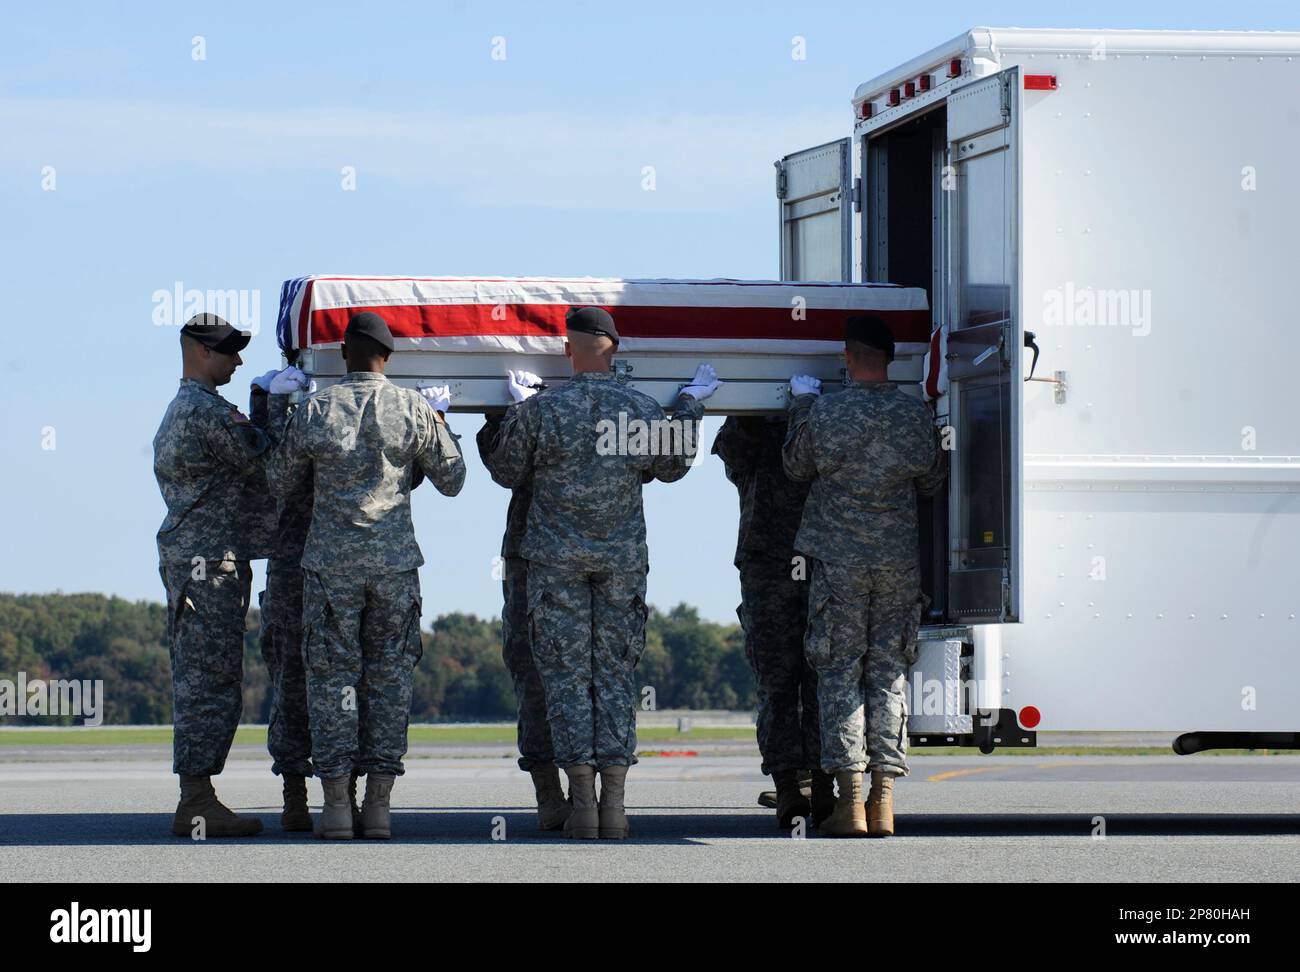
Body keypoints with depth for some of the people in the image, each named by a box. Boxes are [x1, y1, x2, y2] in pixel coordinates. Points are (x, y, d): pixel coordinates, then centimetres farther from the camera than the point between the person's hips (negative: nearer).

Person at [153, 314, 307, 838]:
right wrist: (275, 406, -1)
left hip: (185, 561, 11)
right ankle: (197, 804, -11)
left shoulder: (179, 411, 21)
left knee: (199, 685, 11)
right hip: (210, 562, -11)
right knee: (211, 683, -10)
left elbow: (241, 456, 17)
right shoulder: (208, 410, -13)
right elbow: (262, 470, -11)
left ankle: (196, 801, 12)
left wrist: (262, 400, 13)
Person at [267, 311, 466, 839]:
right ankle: (379, 805, 3)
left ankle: (336, 804, -1)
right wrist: (439, 421, 23)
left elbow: (281, 484, 10)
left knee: (331, 676, 4)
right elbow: (452, 480, 7)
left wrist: (276, 420, 25)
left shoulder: (313, 411, -2)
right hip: (395, 559, 1)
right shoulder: (414, 409, -2)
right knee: (390, 677, 6)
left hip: (330, 559, -1)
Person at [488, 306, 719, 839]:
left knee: (566, 674, 2)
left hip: (557, 556, -2)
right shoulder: (645, 412, -2)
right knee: (615, 674, 6)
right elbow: (671, 467, 16)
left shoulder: (541, 410, -8)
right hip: (623, 557, 2)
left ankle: (582, 801, -5)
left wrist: (519, 408, 18)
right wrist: (690, 406, 26)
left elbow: (508, 472, 6)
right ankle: (614, 804, 0)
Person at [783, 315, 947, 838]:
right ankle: (883, 801, 2)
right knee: (888, 673, 7)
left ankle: (850, 797, -5)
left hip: (839, 560, -2)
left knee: (840, 673, 2)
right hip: (898, 560, 2)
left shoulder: (824, 413, -9)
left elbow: (796, 466, 9)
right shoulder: (917, 416, -1)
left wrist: (801, 406, 21)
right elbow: (933, 480, 14)